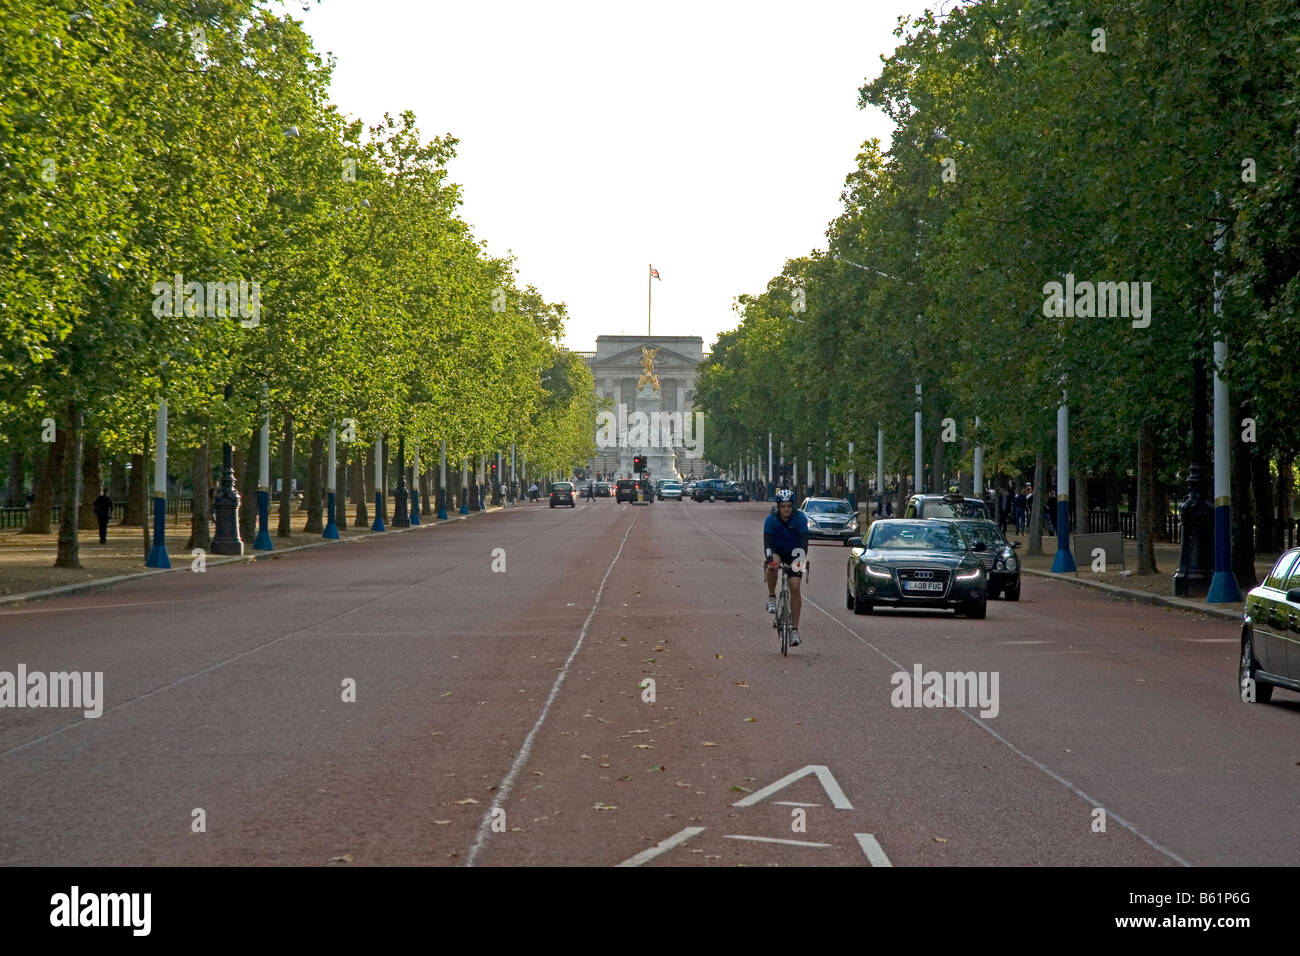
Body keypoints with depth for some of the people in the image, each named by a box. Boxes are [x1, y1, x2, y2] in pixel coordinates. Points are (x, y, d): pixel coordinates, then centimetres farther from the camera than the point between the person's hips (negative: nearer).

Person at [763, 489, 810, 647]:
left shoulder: (800, 518, -20)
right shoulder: (771, 520, -19)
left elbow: (804, 541, -27)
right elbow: (767, 543, -27)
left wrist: (803, 559, -43)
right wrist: (770, 560, -45)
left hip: (794, 554, 0)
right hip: (777, 552, 0)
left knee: (795, 587, -13)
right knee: (773, 566, -36)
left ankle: (795, 629, -9)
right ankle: (771, 598, -13)